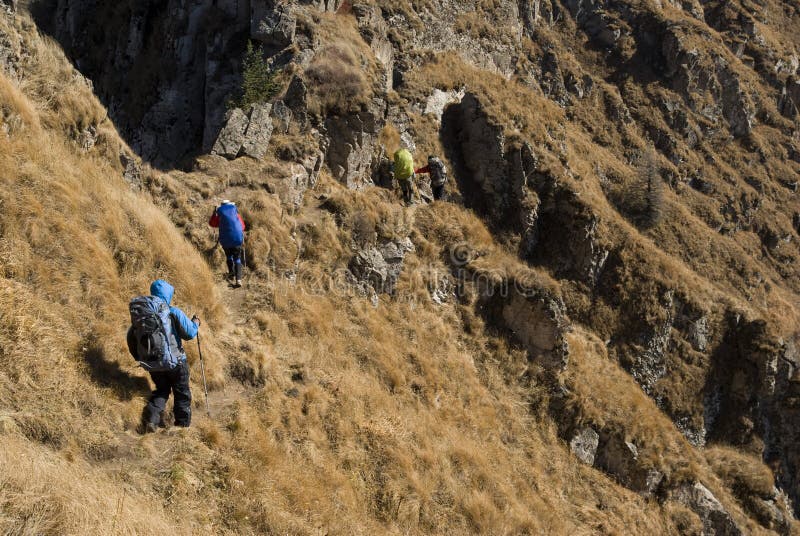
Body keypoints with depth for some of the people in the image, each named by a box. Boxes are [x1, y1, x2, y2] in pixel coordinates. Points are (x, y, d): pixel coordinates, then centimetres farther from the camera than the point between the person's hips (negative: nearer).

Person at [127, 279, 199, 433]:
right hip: (174, 362, -4)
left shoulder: (139, 314, -1)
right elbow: (190, 333, -9)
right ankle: (183, 424, 24)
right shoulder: (173, 312, -14)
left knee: (161, 391, 24)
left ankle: (151, 419, 5)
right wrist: (195, 323, 12)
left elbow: (132, 338, 4)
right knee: (182, 395, 16)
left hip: (152, 364, 4)